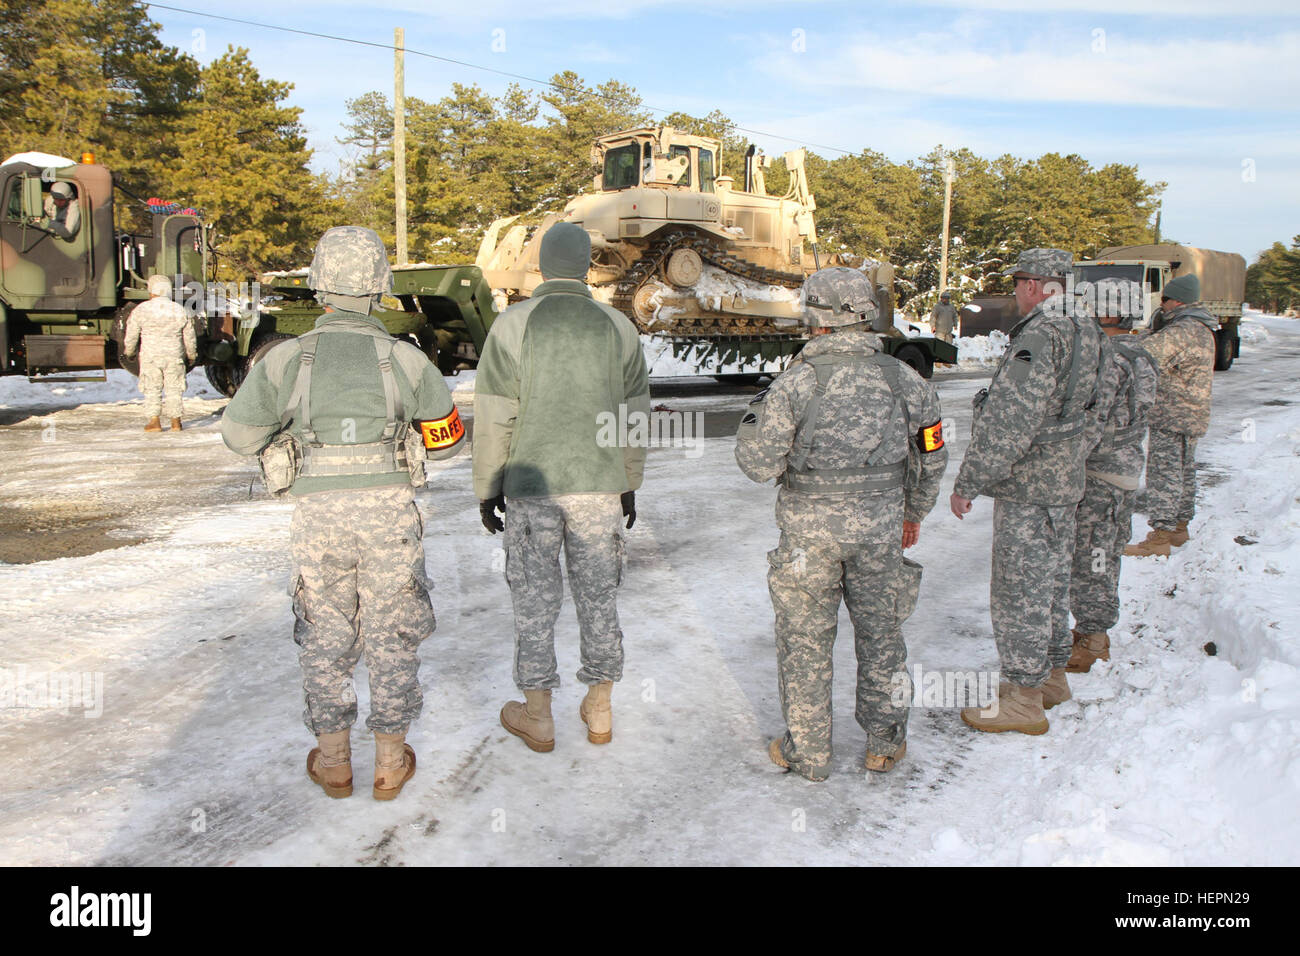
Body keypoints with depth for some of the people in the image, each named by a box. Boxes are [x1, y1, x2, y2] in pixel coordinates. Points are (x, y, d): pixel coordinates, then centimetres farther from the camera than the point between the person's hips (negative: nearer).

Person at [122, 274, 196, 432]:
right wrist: (191, 355, 22)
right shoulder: (179, 310, 1)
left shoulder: (141, 310, -4)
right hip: (174, 356, 2)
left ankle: (154, 421, 4)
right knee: (174, 389, 8)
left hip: (150, 356, -1)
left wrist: (129, 353, 18)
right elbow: (189, 337, 7)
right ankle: (176, 421, 9)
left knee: (152, 389, 6)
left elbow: (131, 336, 1)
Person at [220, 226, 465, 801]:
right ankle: (390, 762, 23)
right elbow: (446, 441, 8)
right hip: (390, 510, 0)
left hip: (319, 513, 0)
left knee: (324, 637, 16)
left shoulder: (287, 358, -1)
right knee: (391, 635, 12)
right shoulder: (405, 358, 0)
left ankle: (333, 760, 27)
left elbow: (239, 435, 8)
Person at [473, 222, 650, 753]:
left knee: (534, 597, 9)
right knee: (598, 594, 13)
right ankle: (599, 710, 24)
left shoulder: (512, 326, -7)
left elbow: (493, 418, -8)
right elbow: (634, 415, 4)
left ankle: (538, 718, 21)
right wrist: (629, 486, 15)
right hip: (599, 487, 2)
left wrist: (487, 490, 2)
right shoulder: (618, 328, 0)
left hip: (531, 486, -2)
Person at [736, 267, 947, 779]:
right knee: (881, 633, 18)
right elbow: (930, 457, 8)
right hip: (879, 525, 3)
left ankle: (807, 752, 22)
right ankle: (885, 743, 31)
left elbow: (759, 463, -14)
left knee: (805, 639, 11)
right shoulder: (902, 378, -1)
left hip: (811, 530, -3)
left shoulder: (797, 380, -14)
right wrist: (914, 511, 23)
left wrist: (756, 412, 5)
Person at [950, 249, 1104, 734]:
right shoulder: (1085, 331, 8)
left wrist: (968, 483, -19)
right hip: (1065, 480, 10)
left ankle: (1023, 699, 10)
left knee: (1019, 590, 0)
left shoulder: (1039, 337, -23)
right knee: (1050, 580, 20)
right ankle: (1051, 675, 34)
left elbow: (1006, 424, -26)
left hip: (1027, 487, -10)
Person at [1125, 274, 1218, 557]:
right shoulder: (1201, 329, 15)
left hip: (1172, 417, -11)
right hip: (1190, 416, 11)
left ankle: (1159, 538, -9)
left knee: (1163, 474, -9)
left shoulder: (1182, 331, -20)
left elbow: (1145, 354, -31)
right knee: (1183, 472, 17)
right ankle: (1179, 528, 28)